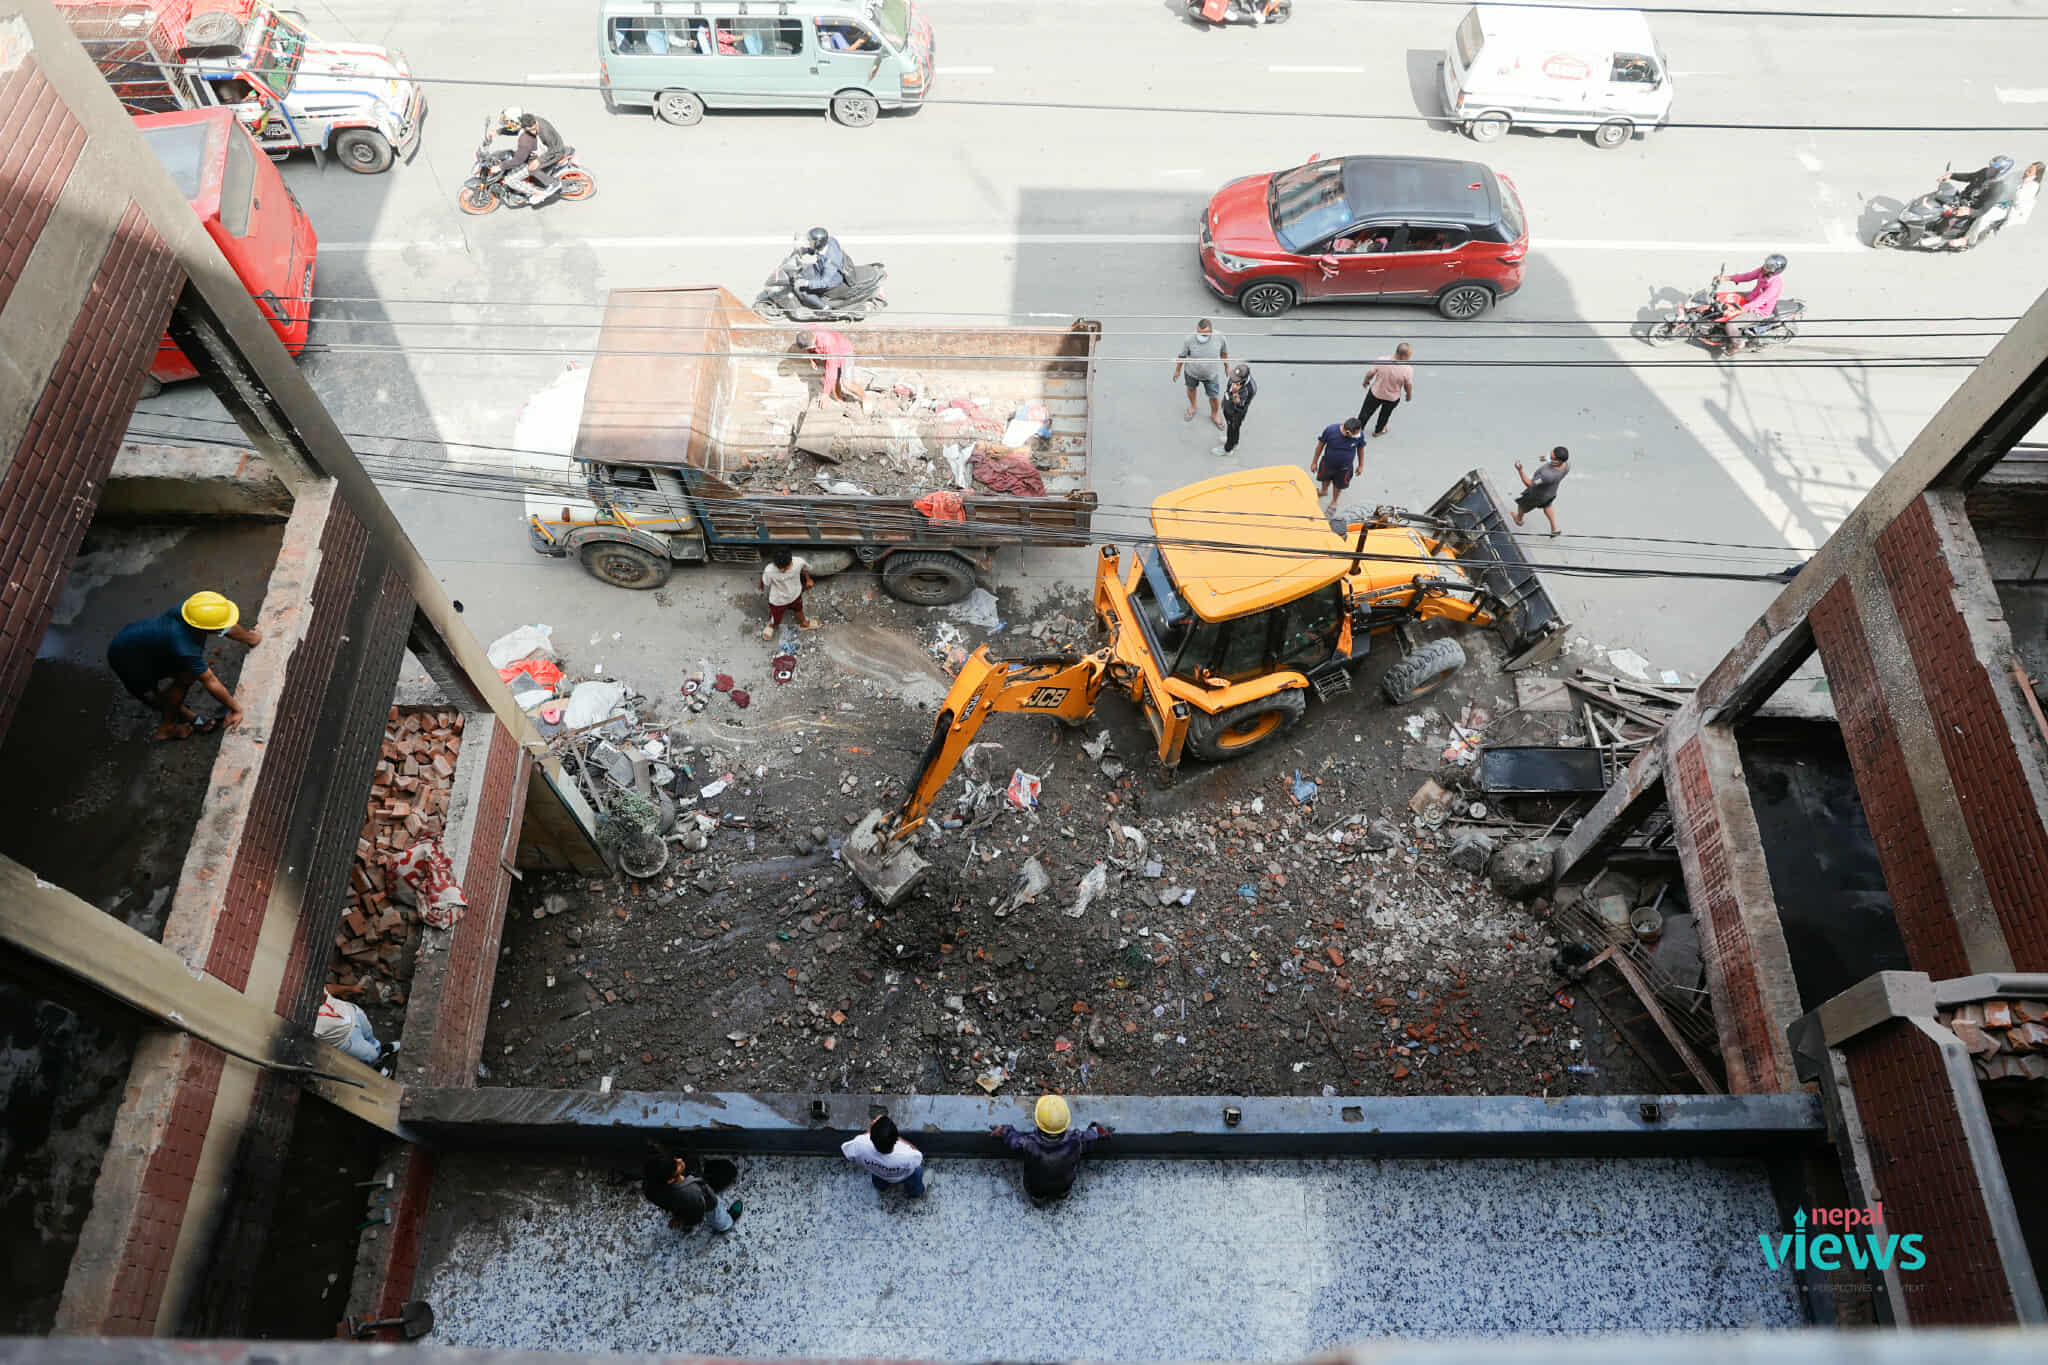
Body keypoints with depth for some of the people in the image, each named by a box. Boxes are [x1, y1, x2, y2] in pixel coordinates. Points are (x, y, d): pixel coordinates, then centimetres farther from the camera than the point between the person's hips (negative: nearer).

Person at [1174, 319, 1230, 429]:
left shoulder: (1219, 337, -28)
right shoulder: (1189, 339, -33)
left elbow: (1224, 352, -6)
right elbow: (1182, 356, -14)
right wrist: (1178, 370, 0)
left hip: (1211, 375, 0)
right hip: (1191, 372, 0)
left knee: (1214, 397, 13)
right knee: (1191, 388, 28)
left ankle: (1214, 415, 45)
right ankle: (1192, 407, 61)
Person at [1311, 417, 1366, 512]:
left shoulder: (1360, 434, -29)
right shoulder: (1330, 430, -32)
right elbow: (1321, 445, -15)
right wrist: (1314, 462, -5)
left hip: (1345, 467, 0)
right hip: (1328, 463, 0)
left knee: (1338, 485, 23)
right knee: (1325, 479, 29)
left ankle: (1334, 502, 52)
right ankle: (1324, 491, 63)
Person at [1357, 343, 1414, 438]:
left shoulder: (1381, 360, -29)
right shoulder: (1408, 369, -32)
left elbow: (1370, 374, -14)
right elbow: (1408, 386, -16)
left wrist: (1366, 381, 10)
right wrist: (1409, 395, 7)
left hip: (1375, 393, 0)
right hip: (1392, 398, 0)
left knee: (1366, 412, 25)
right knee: (1385, 414, 31)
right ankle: (1378, 430, 55)